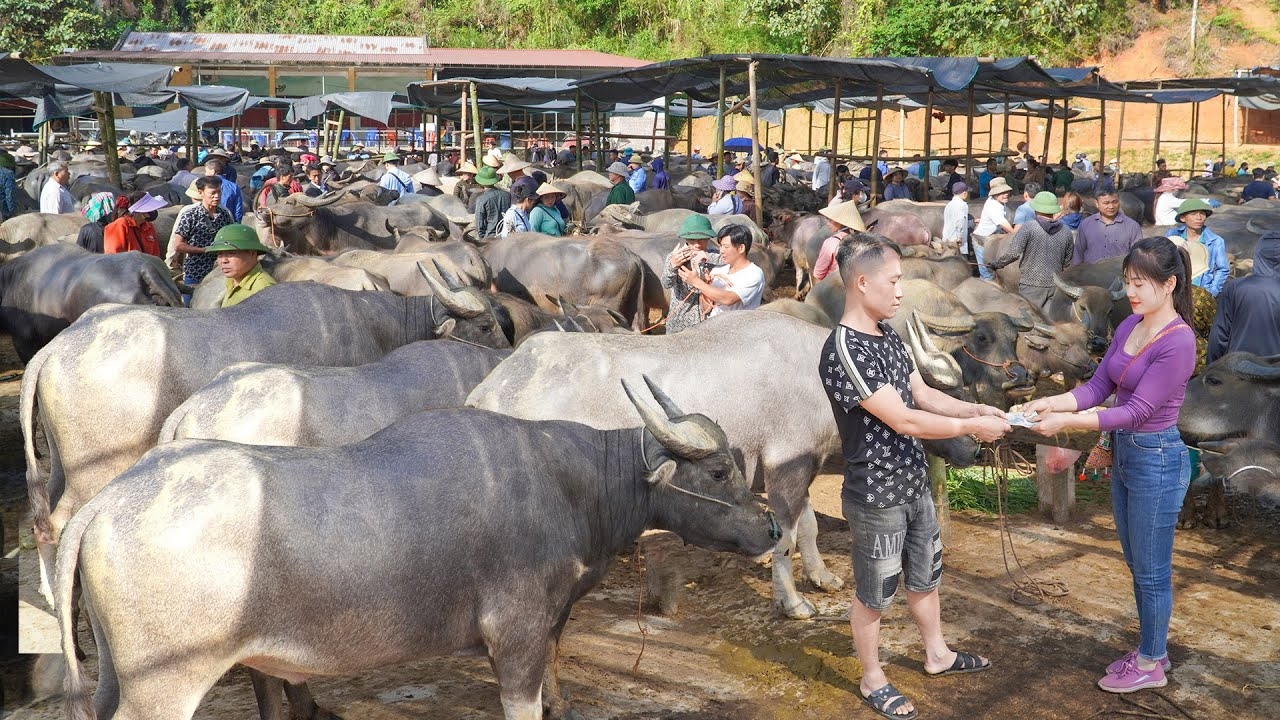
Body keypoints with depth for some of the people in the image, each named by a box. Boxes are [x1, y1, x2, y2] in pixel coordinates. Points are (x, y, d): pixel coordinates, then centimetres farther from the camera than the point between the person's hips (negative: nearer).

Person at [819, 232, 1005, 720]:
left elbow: (923, 395, 10)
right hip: (876, 497, -9)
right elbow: (904, 421, -26)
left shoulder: (888, 337, 3)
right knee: (873, 595, 11)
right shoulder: (843, 352, -27)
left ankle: (937, 655, 46)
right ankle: (873, 681, 29)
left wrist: (975, 408, -5)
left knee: (924, 577, 25)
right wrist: (971, 428, -18)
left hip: (913, 485, 9)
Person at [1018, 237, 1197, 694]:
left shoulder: (1178, 342, -22)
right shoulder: (1130, 326, 3)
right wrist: (1051, 403, -12)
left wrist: (1066, 422, -27)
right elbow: (1099, 386, 4)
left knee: (1151, 570, 7)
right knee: (1137, 565, 20)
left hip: (1157, 460, -8)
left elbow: (1137, 410, -24)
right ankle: (1150, 650, 35)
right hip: (1124, 454, 8)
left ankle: (1151, 665, 23)